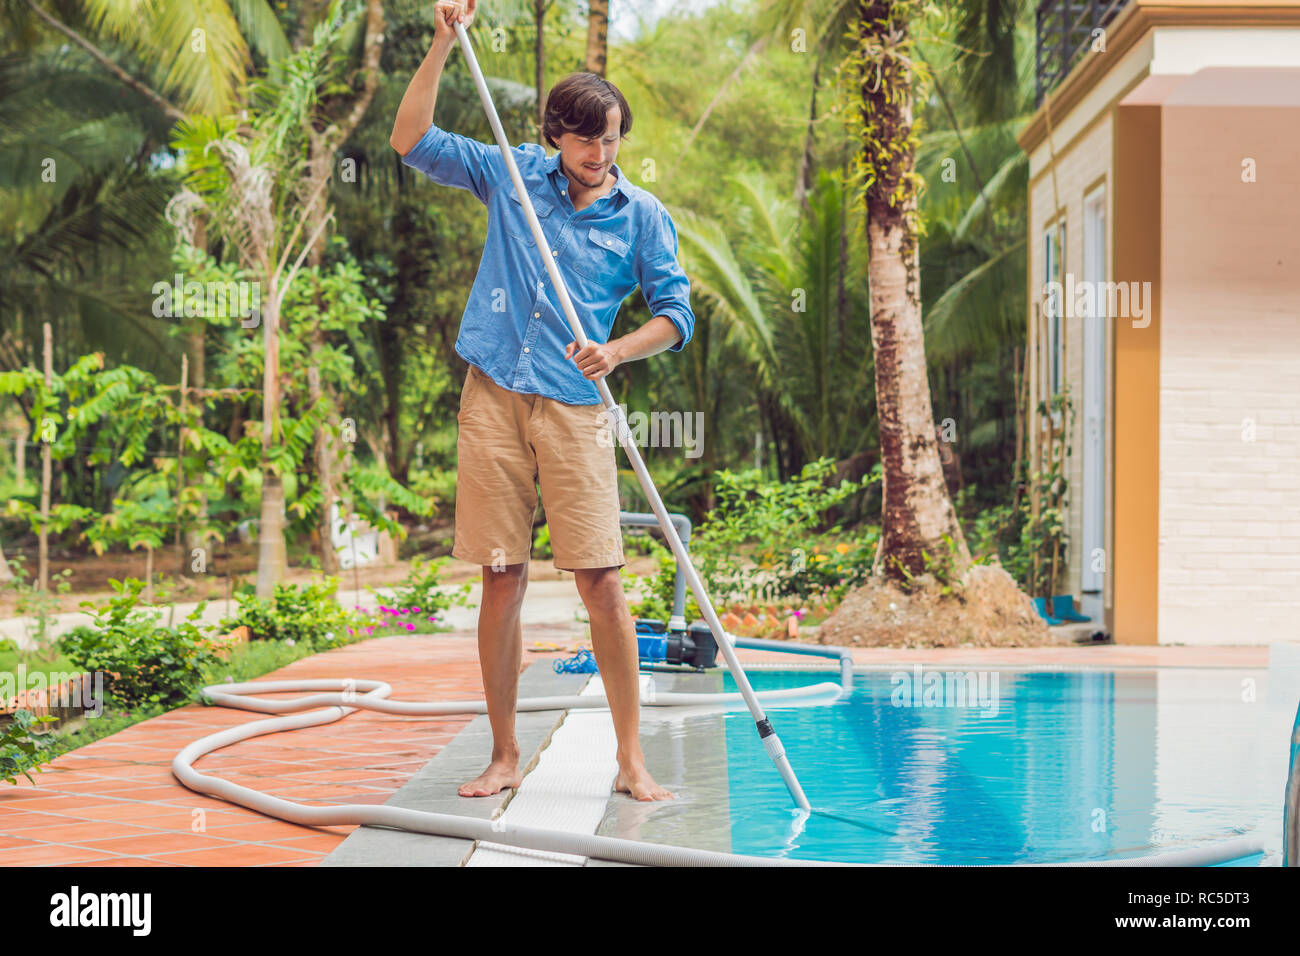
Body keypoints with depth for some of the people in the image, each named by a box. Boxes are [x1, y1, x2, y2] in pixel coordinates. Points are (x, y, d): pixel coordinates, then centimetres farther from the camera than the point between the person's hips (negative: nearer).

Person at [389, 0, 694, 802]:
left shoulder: (642, 215, 5)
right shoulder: (511, 174, 10)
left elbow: (677, 314, 2)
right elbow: (412, 141, 9)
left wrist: (618, 350, -17)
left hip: (575, 407, -1)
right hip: (493, 400, 1)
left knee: (601, 581, -6)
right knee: (503, 580, 3)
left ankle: (631, 760, 1)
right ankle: (506, 755, 14)